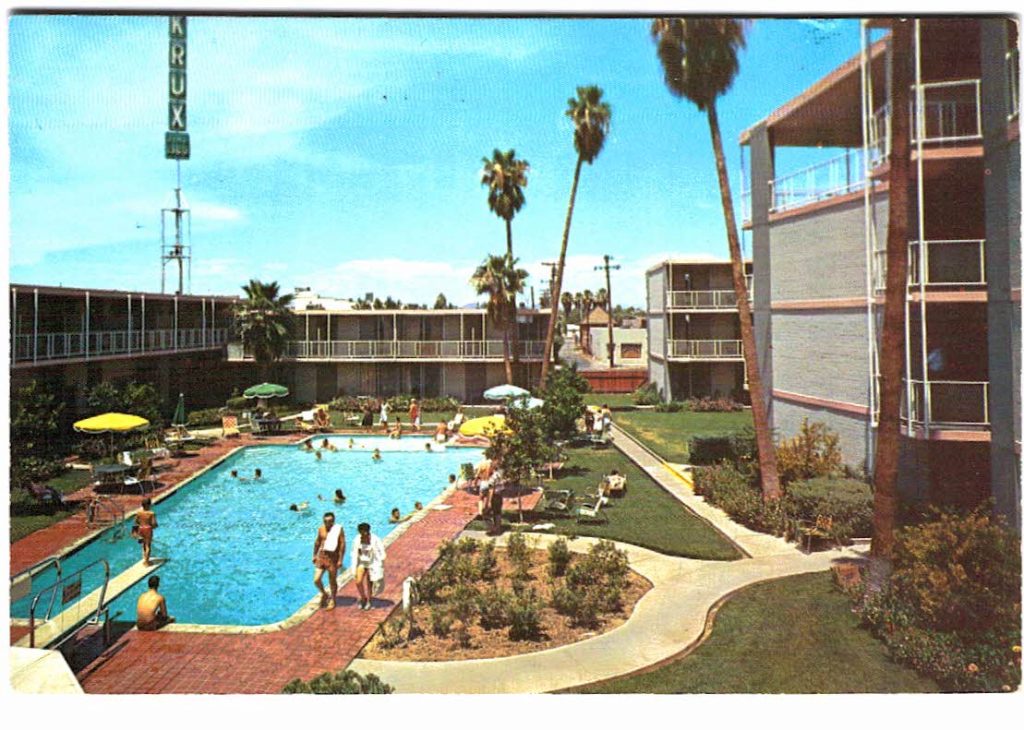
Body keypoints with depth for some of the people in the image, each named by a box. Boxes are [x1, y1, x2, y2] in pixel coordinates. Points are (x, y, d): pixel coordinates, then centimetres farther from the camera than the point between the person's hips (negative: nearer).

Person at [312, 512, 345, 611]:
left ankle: (332, 601, 26)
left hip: (332, 557, -4)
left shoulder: (338, 530, -11)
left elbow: (342, 545, -11)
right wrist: (314, 555, 17)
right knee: (316, 580, -4)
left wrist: (340, 559, -14)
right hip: (321, 556, 4)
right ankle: (323, 594, 25)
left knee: (332, 581, 6)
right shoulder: (321, 529, 3)